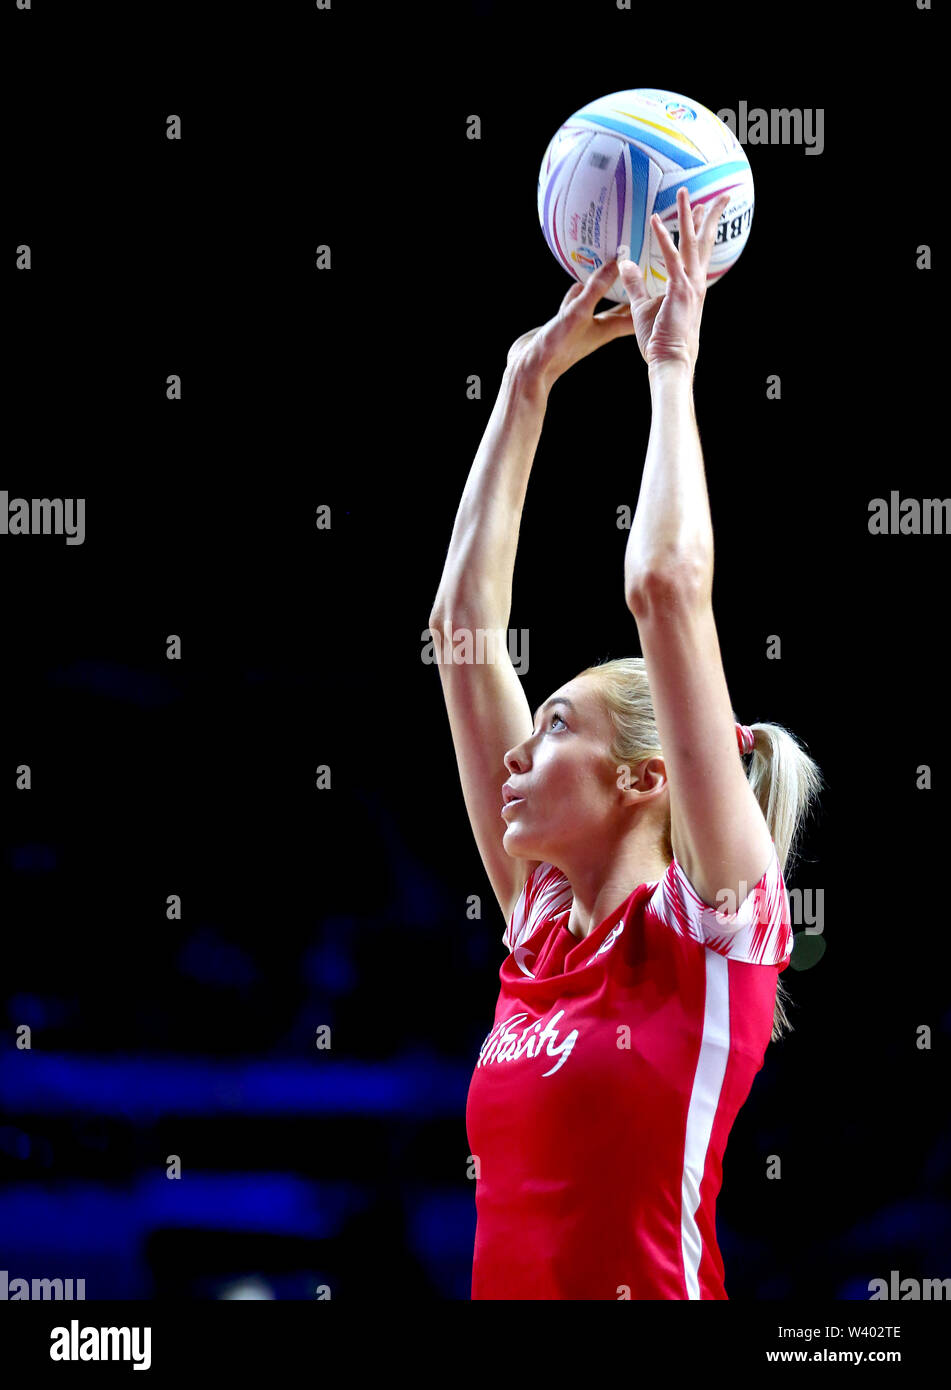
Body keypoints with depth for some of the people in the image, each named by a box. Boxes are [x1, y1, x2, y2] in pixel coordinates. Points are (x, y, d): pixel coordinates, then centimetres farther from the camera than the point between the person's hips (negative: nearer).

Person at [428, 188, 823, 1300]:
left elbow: (666, 585, -12)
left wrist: (672, 367, -3)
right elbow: (464, 615, 14)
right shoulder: (542, 918, 12)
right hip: (505, 1278, 6)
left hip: (648, 1282, -6)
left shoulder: (714, 919, -4)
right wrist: (528, 382, 16)